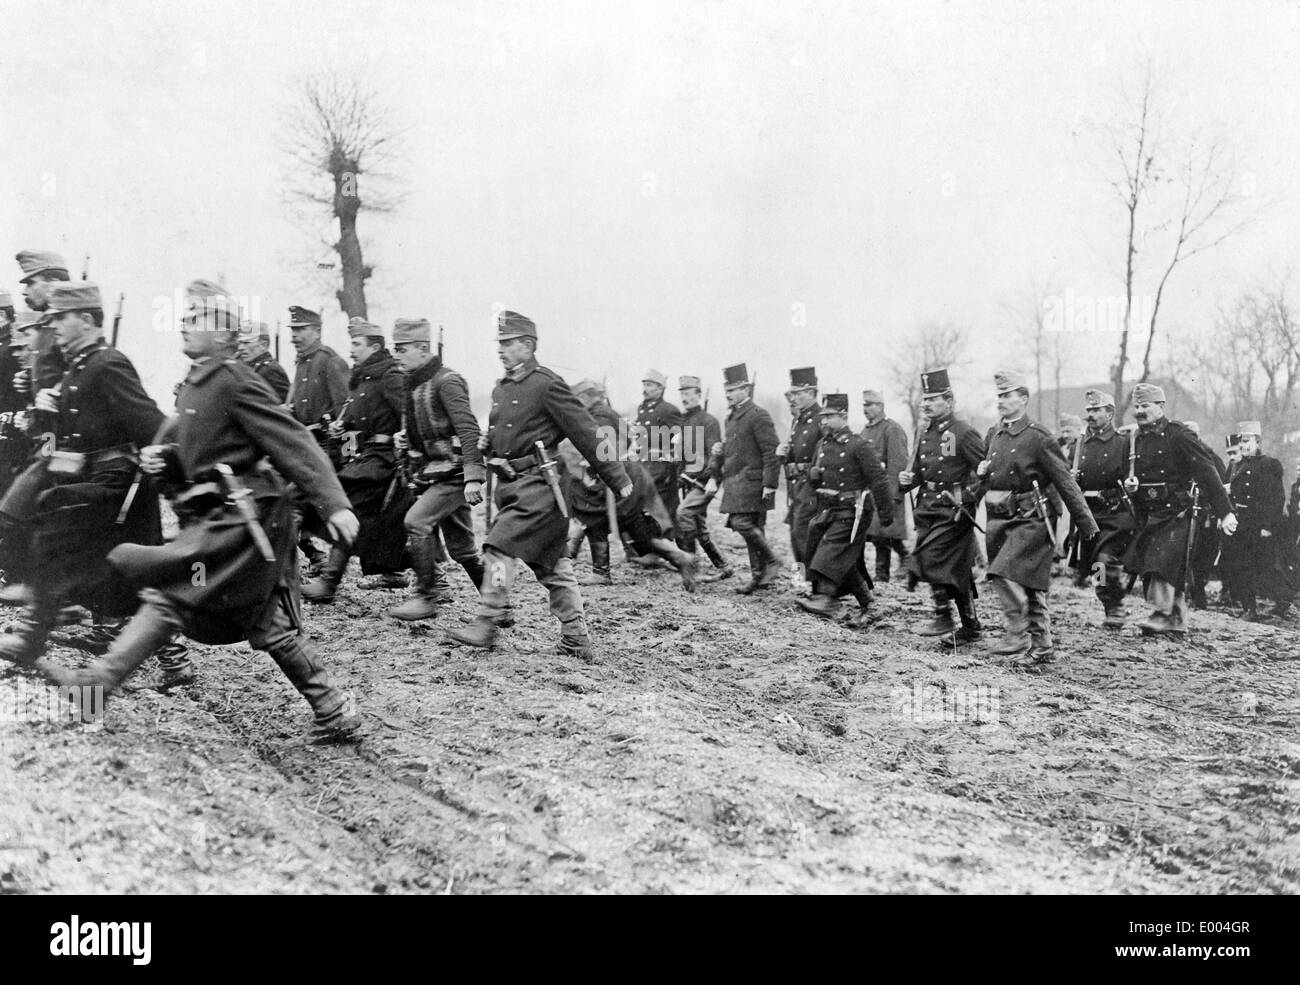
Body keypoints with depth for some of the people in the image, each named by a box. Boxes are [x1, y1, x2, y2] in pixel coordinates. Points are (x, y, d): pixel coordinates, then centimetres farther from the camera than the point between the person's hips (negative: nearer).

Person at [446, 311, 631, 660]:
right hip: (511, 484, 9)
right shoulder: (501, 388, 15)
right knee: (551, 562, 10)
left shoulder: (547, 385, -11)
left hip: (538, 485, -9)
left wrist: (618, 481, -10)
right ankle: (576, 639, 16)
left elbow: (586, 433, -11)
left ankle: (486, 624, -8)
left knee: (499, 547, -15)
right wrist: (488, 443, 11)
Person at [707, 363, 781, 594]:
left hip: (751, 480, -9)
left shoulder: (758, 416, -10)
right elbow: (726, 449, 25)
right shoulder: (732, 417, 18)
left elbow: (771, 452, -15)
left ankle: (771, 563, -5)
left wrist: (769, 484, -19)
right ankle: (759, 576, 15)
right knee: (753, 529, 10)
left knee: (742, 523, -17)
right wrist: (714, 477, 18)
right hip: (736, 483, 9)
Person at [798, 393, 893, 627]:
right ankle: (866, 606, 20)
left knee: (832, 554, -19)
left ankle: (825, 600, -26)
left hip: (852, 513, -7)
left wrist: (886, 513, -11)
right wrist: (813, 474, -3)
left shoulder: (859, 445, -11)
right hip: (828, 511, 7)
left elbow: (878, 479, -12)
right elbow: (814, 481, 22)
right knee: (847, 563, 9)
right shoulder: (822, 445, 12)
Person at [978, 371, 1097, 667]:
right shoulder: (993, 436, 11)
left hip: (1030, 520, -7)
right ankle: (1042, 648, 21)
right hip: (999, 520, 7)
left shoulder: (1039, 437, -9)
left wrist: (1087, 525, -8)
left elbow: (1066, 483, -8)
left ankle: (1017, 640, -14)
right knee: (1027, 585, 12)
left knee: (1006, 574, -21)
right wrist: (980, 471, 7)